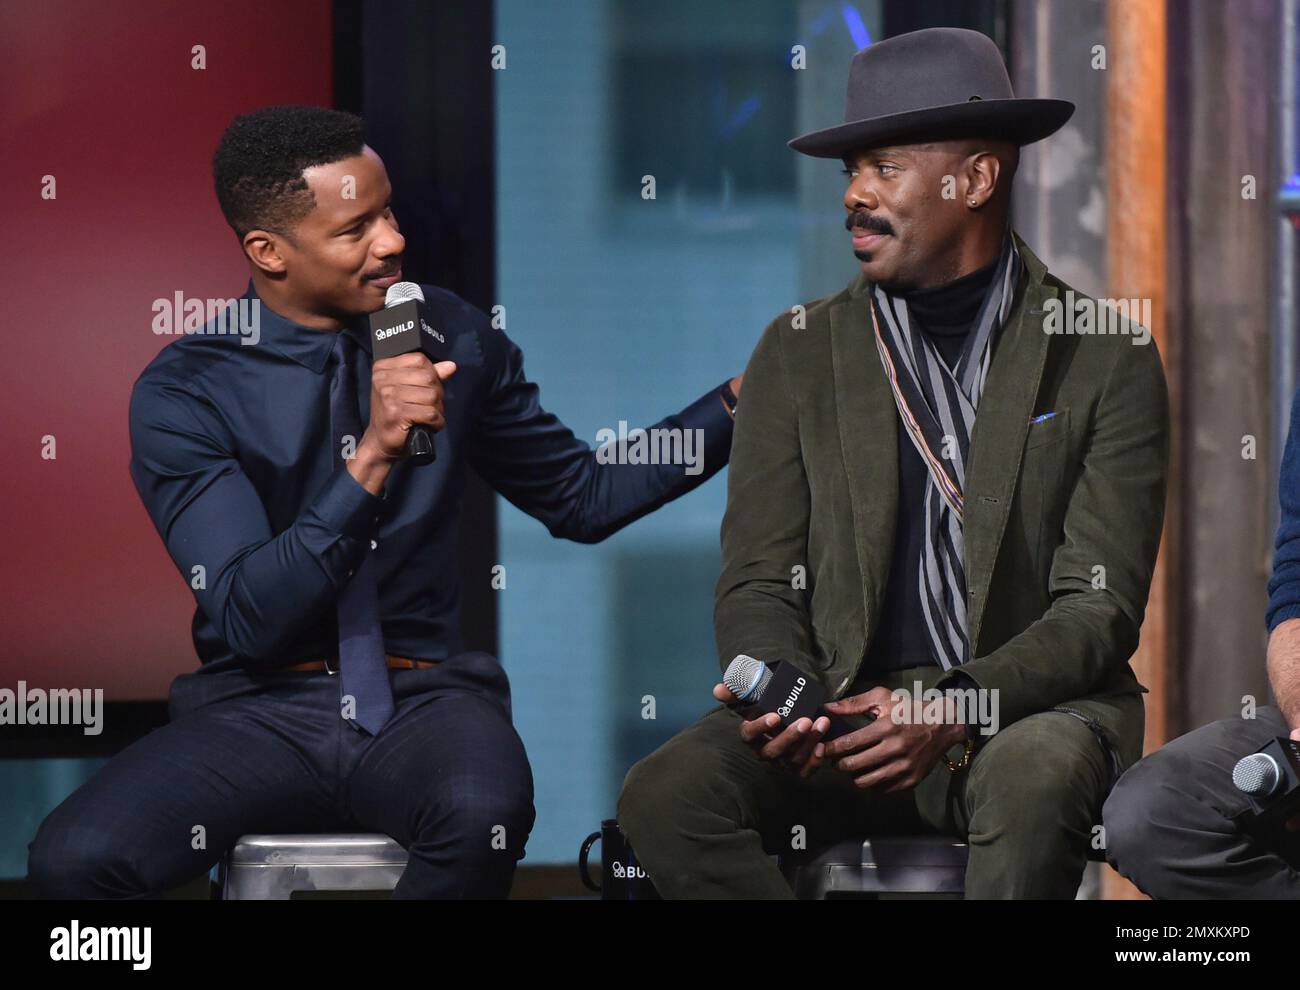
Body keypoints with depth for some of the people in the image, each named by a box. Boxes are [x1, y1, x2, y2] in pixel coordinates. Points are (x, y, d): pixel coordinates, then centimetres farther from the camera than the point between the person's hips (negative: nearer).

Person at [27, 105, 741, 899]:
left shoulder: (450, 336, 6)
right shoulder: (184, 394, -5)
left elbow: (582, 496, 16)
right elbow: (248, 616, -15)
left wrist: (736, 402, 6)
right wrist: (372, 458, -26)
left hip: (423, 703, 2)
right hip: (261, 711, -2)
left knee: (485, 815, -35)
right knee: (75, 859, -31)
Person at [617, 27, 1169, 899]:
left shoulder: (1108, 360, 1)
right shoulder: (799, 353, 10)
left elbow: (1099, 606, -5)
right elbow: (758, 584, 6)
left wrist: (958, 708, -23)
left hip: (1030, 706, -2)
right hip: (843, 710, 3)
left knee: (1035, 779, -39)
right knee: (664, 796, -27)